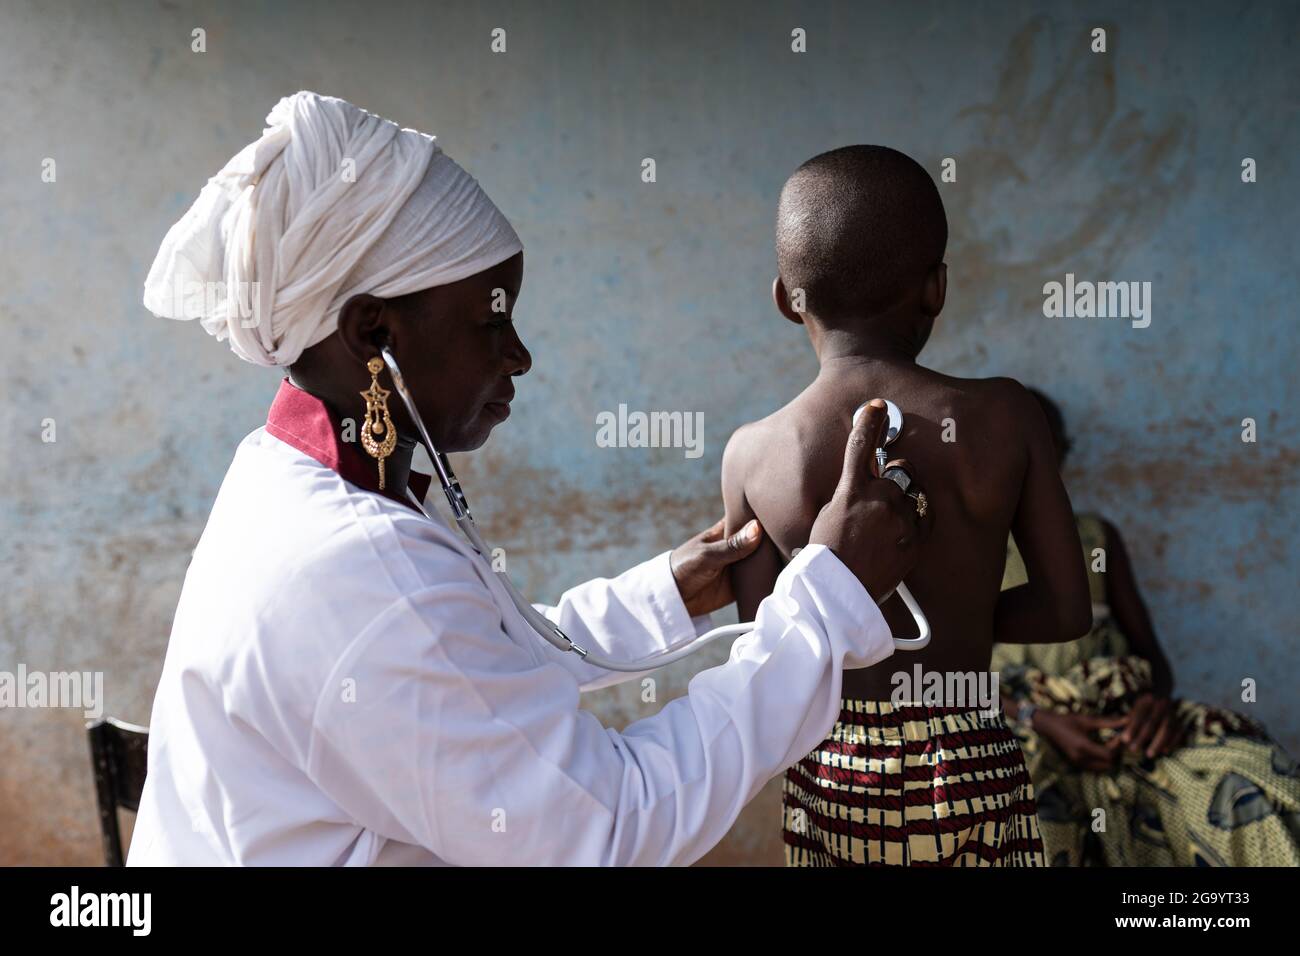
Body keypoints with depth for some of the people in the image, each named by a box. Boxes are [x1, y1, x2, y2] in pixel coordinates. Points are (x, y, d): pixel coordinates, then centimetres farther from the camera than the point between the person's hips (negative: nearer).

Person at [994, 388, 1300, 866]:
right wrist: (1039, 720, -17)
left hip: (1114, 717, 3)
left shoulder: (1096, 536, 23)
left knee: (1244, 771, -29)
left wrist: (1157, 697, -11)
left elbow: (1151, 651, 15)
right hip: (1009, 721, -3)